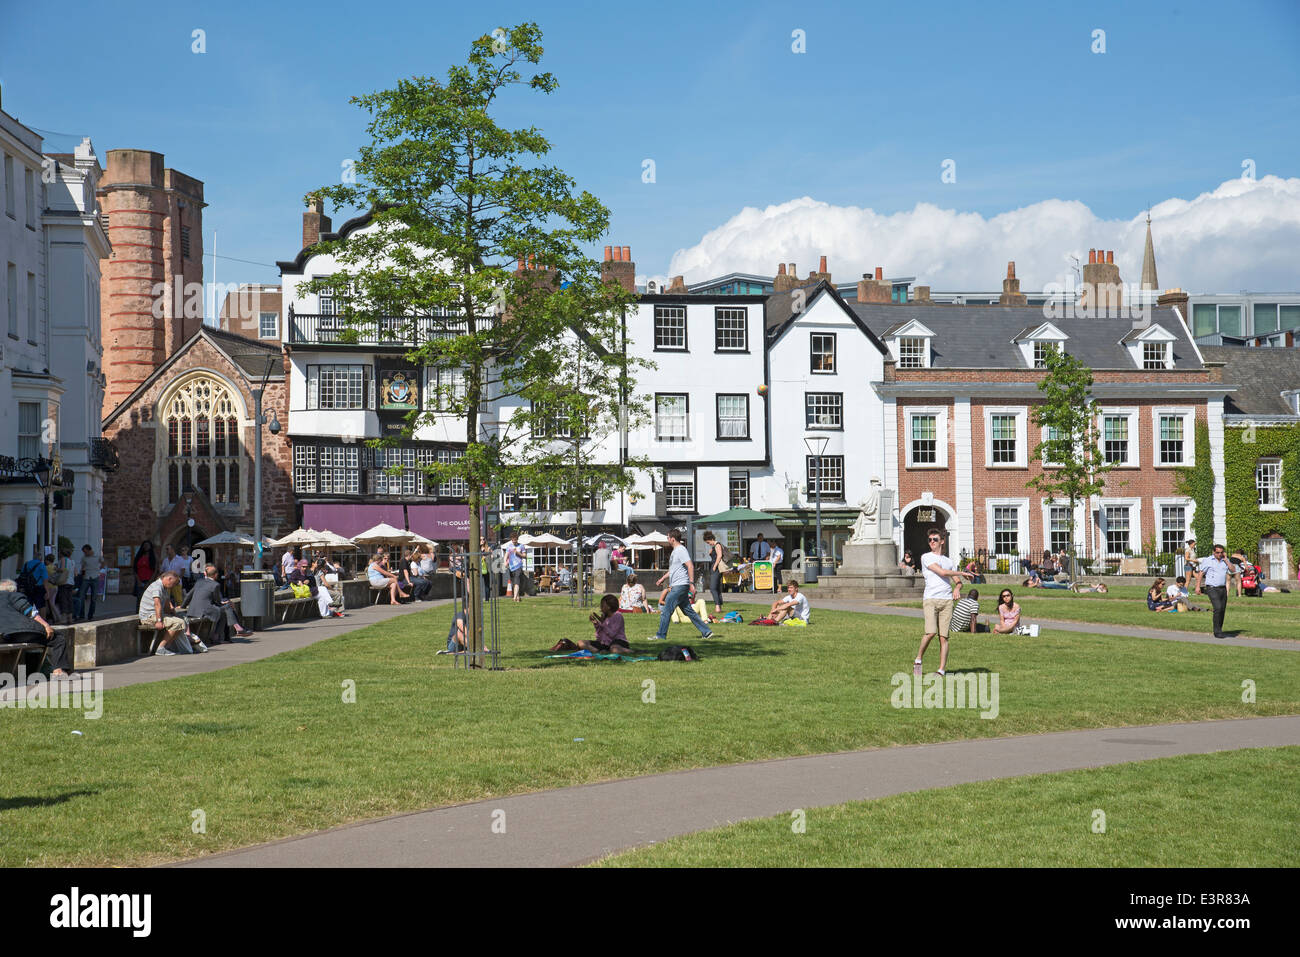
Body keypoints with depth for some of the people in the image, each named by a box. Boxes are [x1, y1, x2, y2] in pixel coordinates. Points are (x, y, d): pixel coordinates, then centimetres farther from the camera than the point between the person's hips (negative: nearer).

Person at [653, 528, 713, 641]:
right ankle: (706, 632, 12)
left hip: (680, 586, -10)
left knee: (666, 610, -8)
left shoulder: (681, 550, -12)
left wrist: (691, 582, -24)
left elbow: (690, 566, -21)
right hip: (676, 586, 10)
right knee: (688, 611, 11)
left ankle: (661, 635, -4)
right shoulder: (675, 551, 19)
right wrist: (663, 578, 27)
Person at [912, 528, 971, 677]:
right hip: (930, 599, -4)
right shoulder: (926, 557, 6)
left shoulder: (949, 561, 22)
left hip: (947, 600, 4)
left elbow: (957, 581, 21)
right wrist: (962, 573, 4)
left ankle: (942, 670, -2)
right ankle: (918, 660, 1)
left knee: (944, 637, -3)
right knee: (931, 632, -19)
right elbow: (942, 572, -5)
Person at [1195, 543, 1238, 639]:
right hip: (1212, 588, -5)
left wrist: (1225, 559, -4)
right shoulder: (1208, 560, -1)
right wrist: (1198, 586, -7)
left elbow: (1233, 569, 0)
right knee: (1218, 608, -18)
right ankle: (1217, 632, -14)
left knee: (1222, 610, 5)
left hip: (1223, 588, 5)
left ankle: (1219, 631, 17)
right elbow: (1200, 573, 0)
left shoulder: (1225, 561, 12)